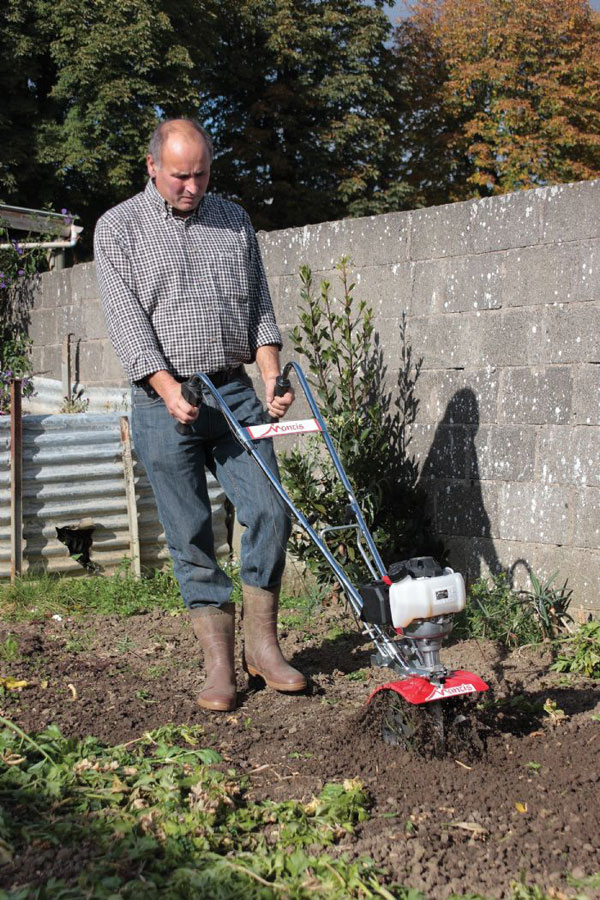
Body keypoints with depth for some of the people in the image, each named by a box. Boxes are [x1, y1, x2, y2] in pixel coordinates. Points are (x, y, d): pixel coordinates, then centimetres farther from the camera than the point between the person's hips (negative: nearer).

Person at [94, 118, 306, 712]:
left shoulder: (235, 222, 13)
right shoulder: (118, 228, 2)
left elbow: (259, 306, 12)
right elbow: (126, 319, -7)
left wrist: (273, 377, -2)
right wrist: (170, 390, -18)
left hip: (233, 391, 3)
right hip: (164, 400, -3)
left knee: (269, 511, -6)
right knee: (190, 534, 0)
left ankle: (262, 645, 9)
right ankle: (219, 663, 8)